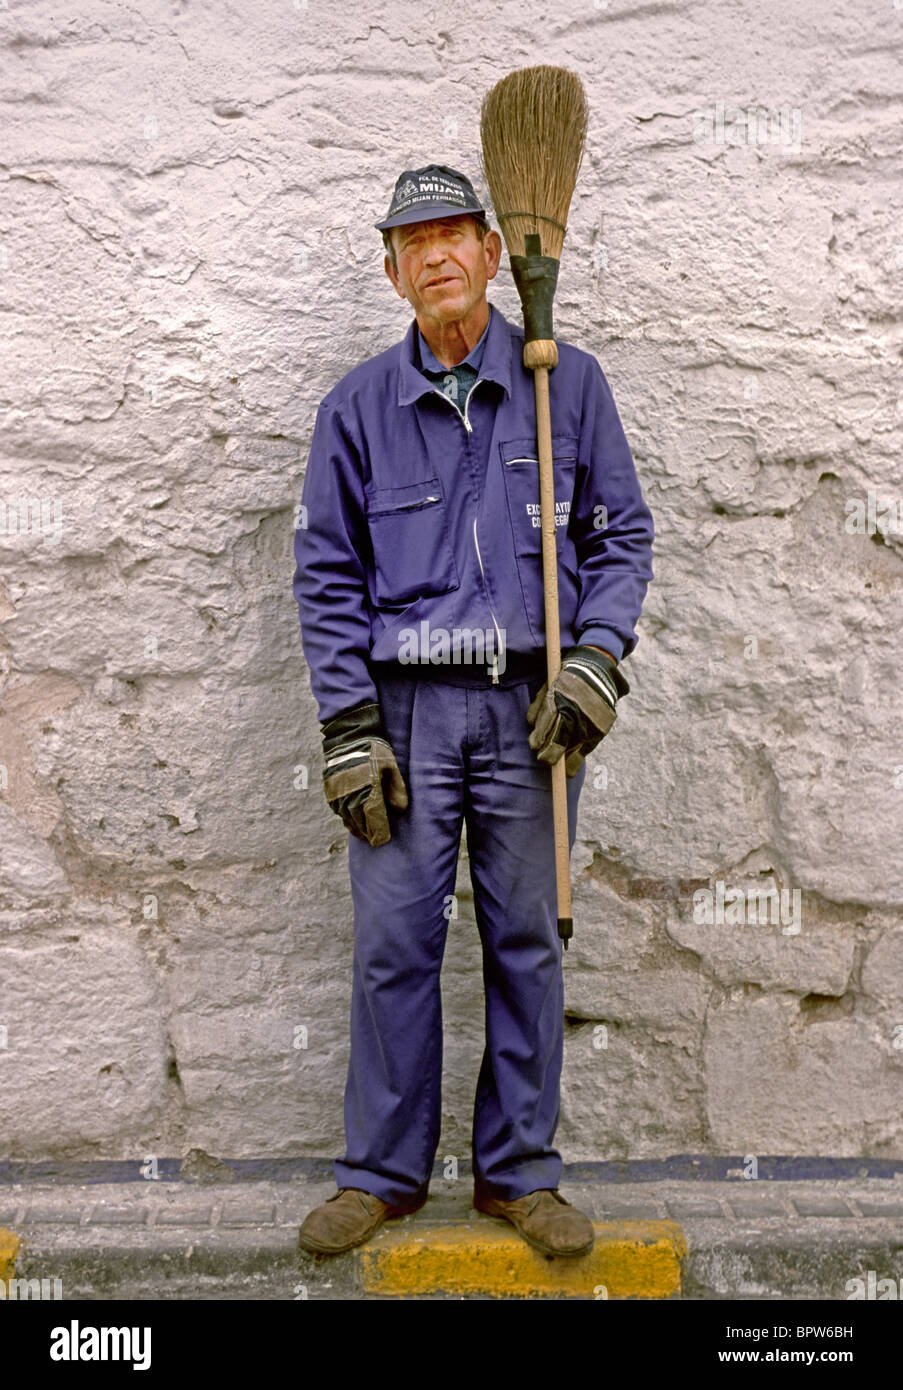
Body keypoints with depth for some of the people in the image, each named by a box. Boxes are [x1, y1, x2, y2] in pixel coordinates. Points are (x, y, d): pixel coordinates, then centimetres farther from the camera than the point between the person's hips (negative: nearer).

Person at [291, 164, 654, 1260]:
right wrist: (349, 727, -3)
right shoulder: (356, 407, 7)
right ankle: (382, 1172, 21)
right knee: (393, 945, 2)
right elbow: (326, 574, 5)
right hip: (405, 707, 0)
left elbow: (622, 534, 9)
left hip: (530, 711, 0)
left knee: (526, 944, 7)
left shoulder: (567, 384, 7)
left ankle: (518, 1171, 23)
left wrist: (595, 660, -6)